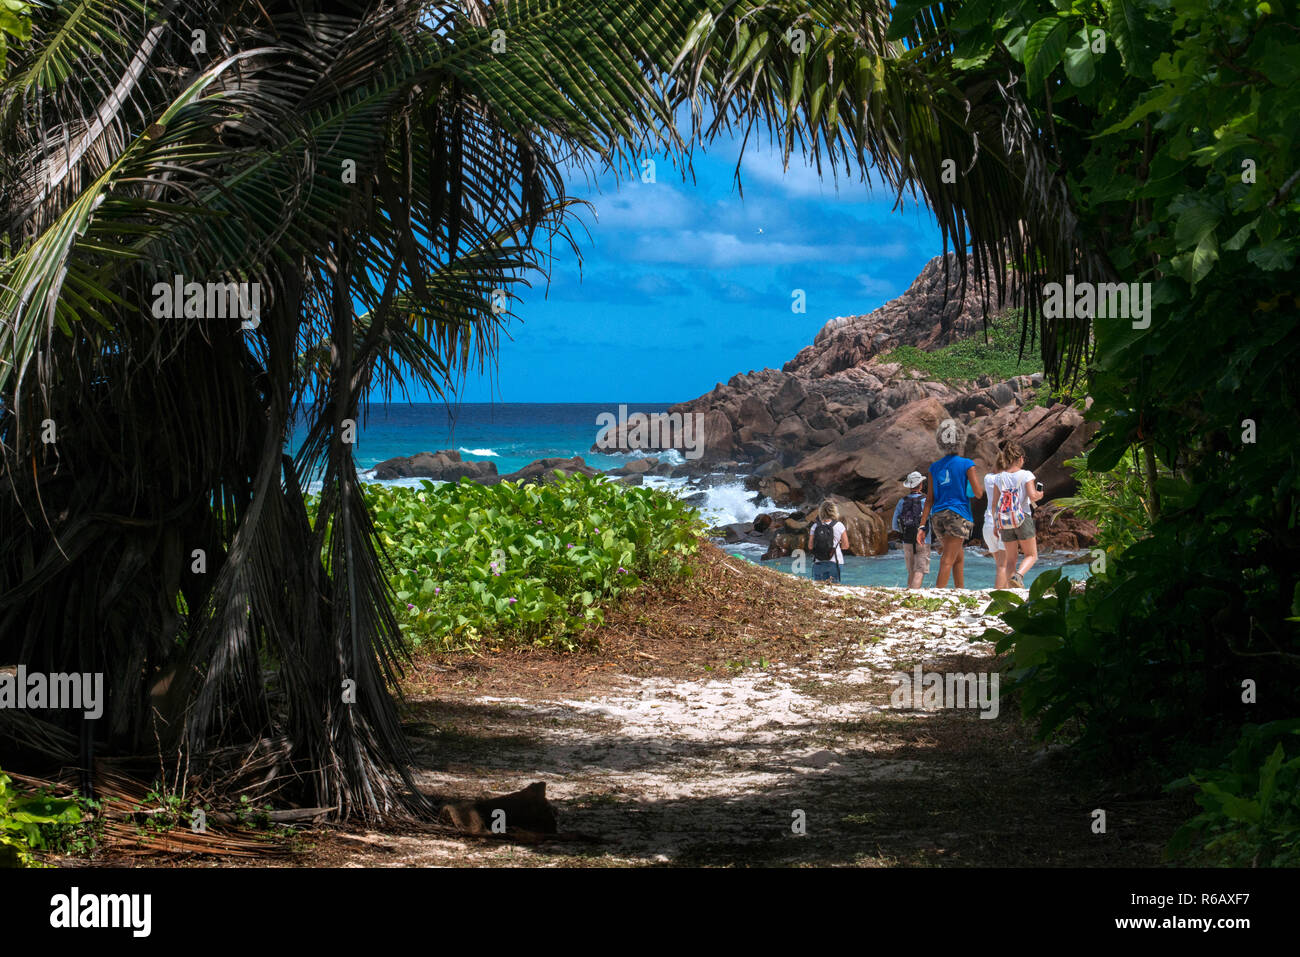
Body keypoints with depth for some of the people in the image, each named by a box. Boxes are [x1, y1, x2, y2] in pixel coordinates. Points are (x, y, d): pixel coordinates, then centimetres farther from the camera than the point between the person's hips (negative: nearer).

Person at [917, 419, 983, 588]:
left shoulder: (935, 467, 9)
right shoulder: (966, 464, -4)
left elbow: (929, 499, 7)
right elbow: (978, 493, -8)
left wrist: (922, 526, 7)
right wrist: (981, 484, 15)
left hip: (939, 517, 5)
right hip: (958, 515, -5)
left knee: (959, 557, 21)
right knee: (947, 561, -9)